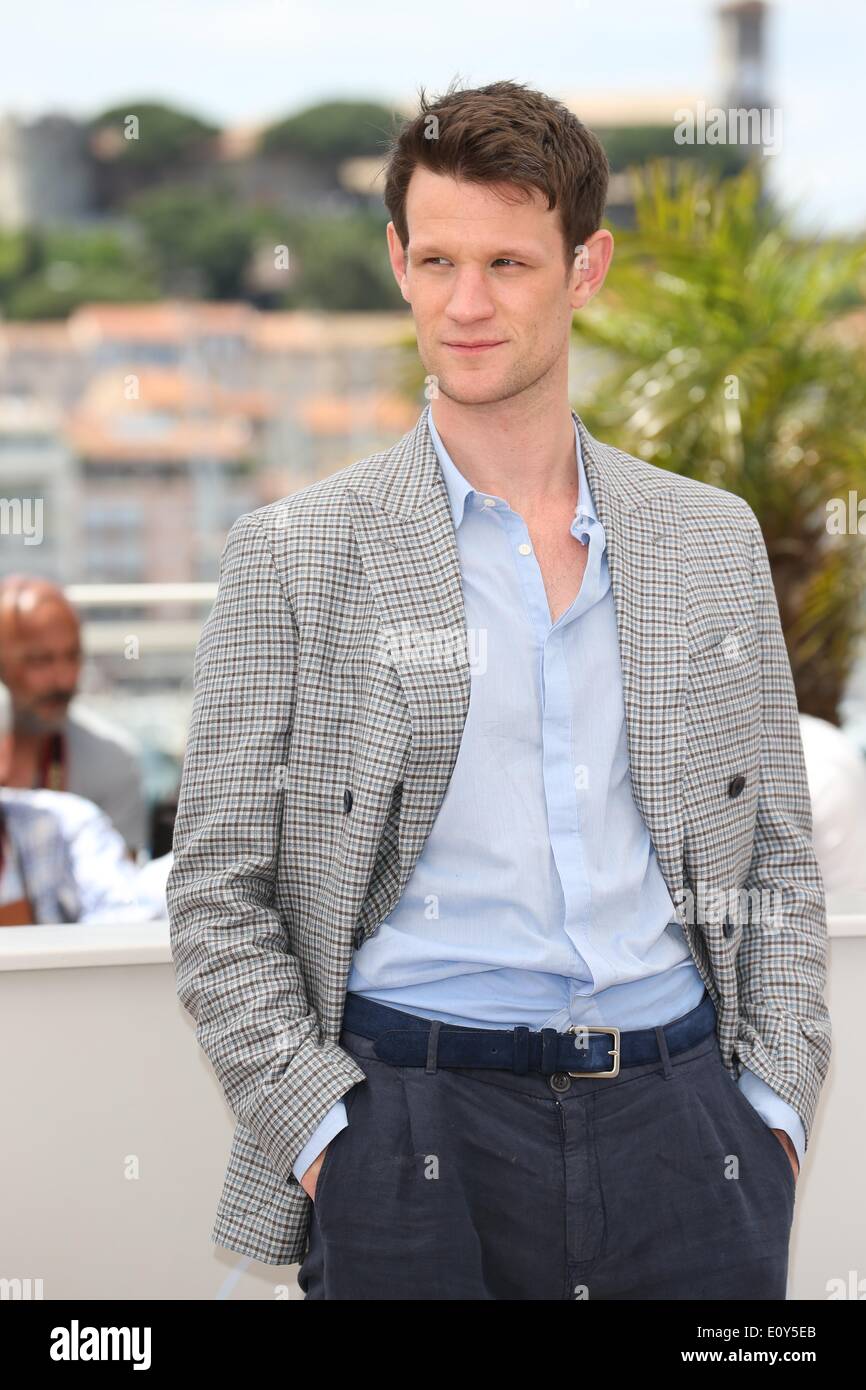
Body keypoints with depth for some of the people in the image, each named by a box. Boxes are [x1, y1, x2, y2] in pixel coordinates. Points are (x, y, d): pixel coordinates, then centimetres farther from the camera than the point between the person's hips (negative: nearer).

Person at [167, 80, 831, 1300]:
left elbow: (778, 860, 14)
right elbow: (217, 893, 1)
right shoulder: (294, 557, 1)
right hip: (414, 1127, -2)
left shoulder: (714, 539, 11)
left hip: (680, 1121, 3)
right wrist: (323, 1136, -8)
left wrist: (773, 1105, 4)